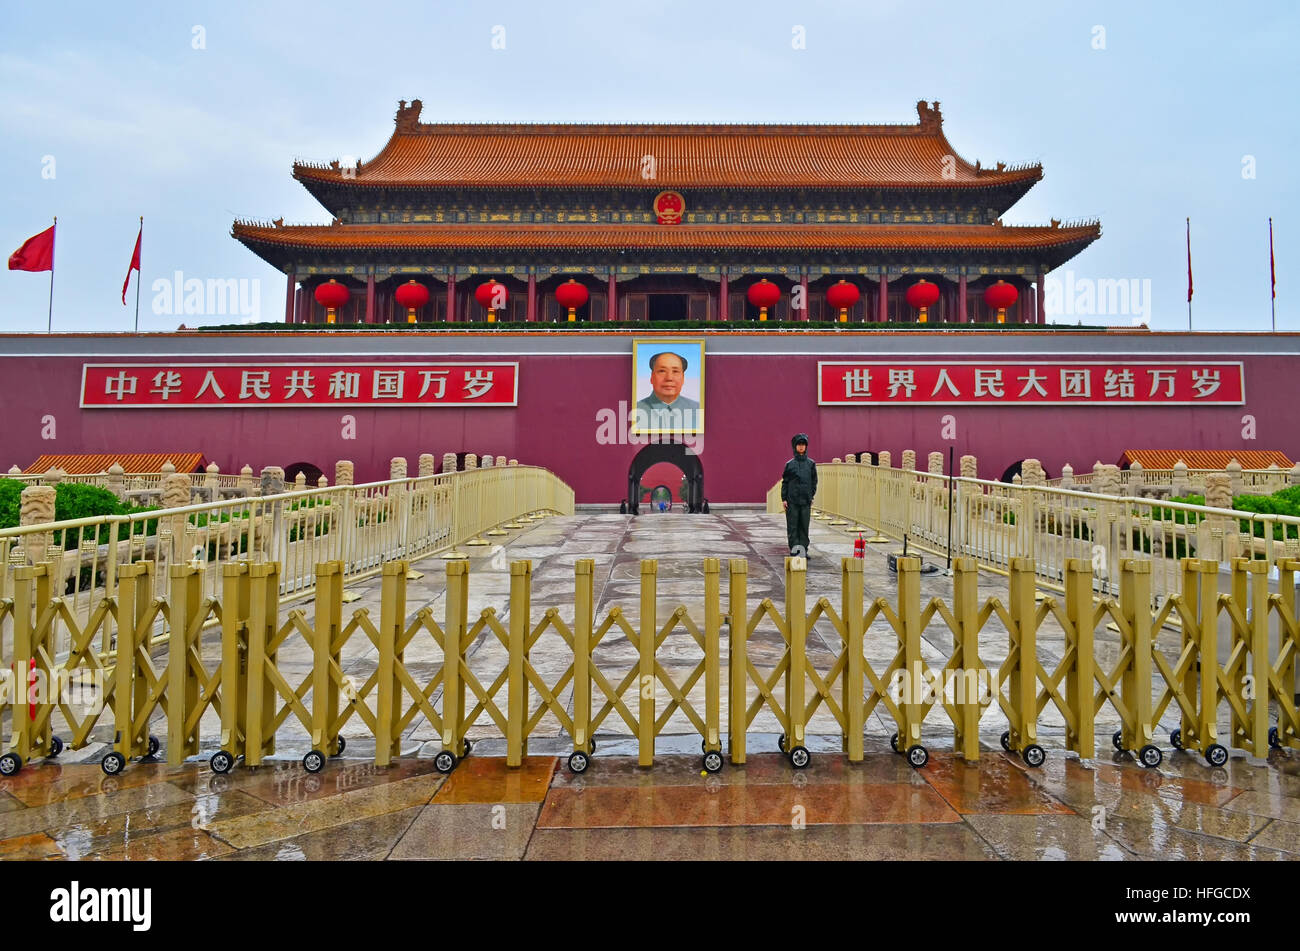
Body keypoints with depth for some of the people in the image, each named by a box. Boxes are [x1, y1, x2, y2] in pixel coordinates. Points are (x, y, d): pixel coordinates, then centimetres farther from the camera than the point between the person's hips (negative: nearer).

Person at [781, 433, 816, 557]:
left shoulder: (811, 464, 7)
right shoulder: (790, 464, 3)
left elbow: (814, 481, 11)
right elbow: (784, 482, 4)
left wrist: (811, 496, 3)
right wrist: (784, 498, -2)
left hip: (806, 500, 1)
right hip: (791, 500, -1)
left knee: (804, 526, 4)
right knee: (792, 526, -2)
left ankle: (803, 550, 10)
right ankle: (794, 549, 1)